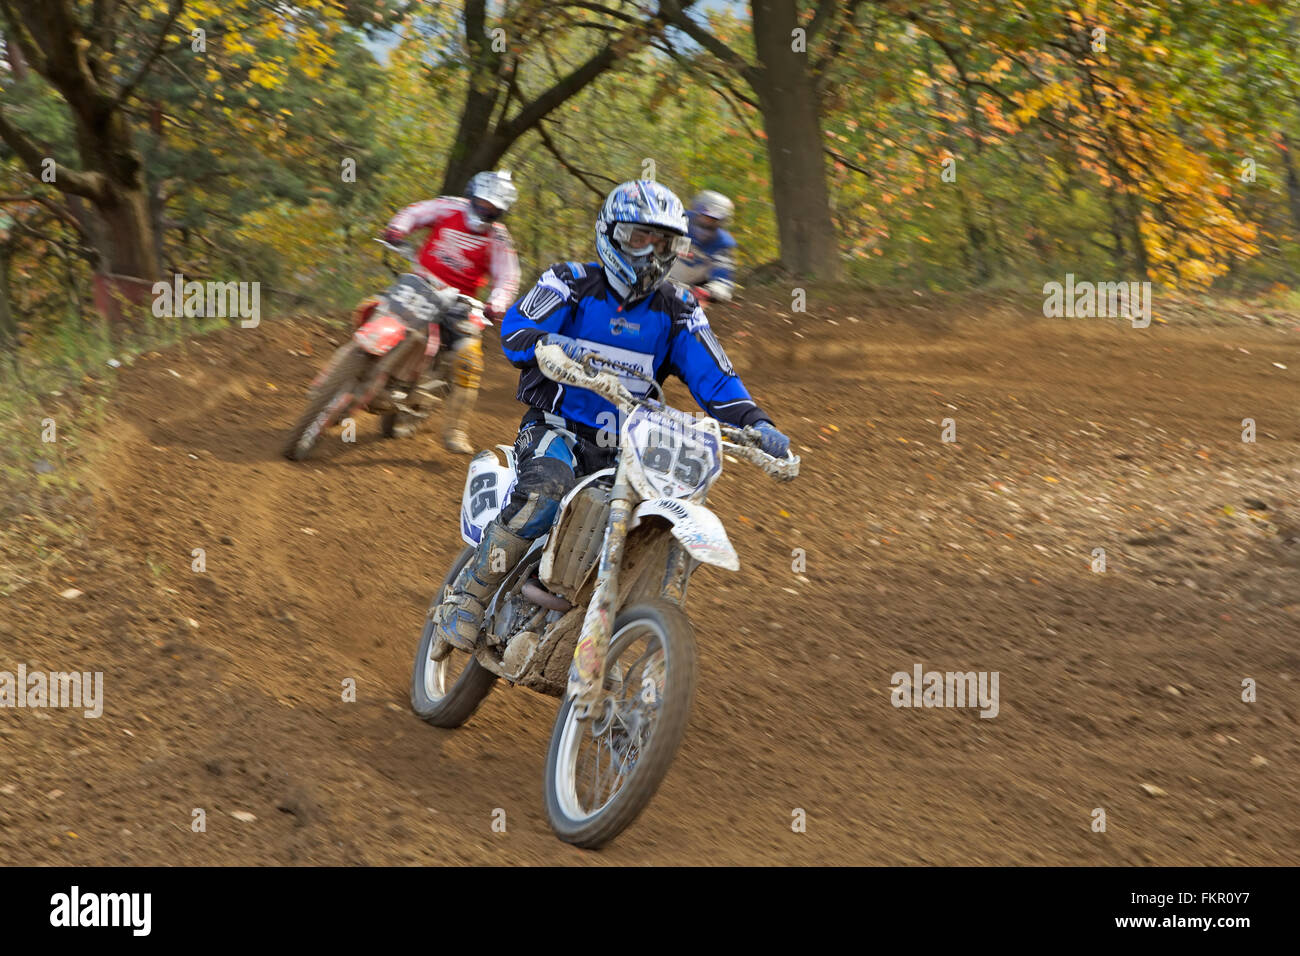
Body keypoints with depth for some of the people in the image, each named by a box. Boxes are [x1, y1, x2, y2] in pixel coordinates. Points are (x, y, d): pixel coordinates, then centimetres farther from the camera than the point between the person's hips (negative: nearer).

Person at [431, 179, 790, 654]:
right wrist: (555, 344, -39)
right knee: (546, 492, -37)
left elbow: (714, 378, 2)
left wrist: (757, 424, -15)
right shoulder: (572, 283, -1)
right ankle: (467, 596, -22)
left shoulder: (677, 309, 8)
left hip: (627, 448, 4)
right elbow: (515, 328, -16)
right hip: (557, 428, -4)